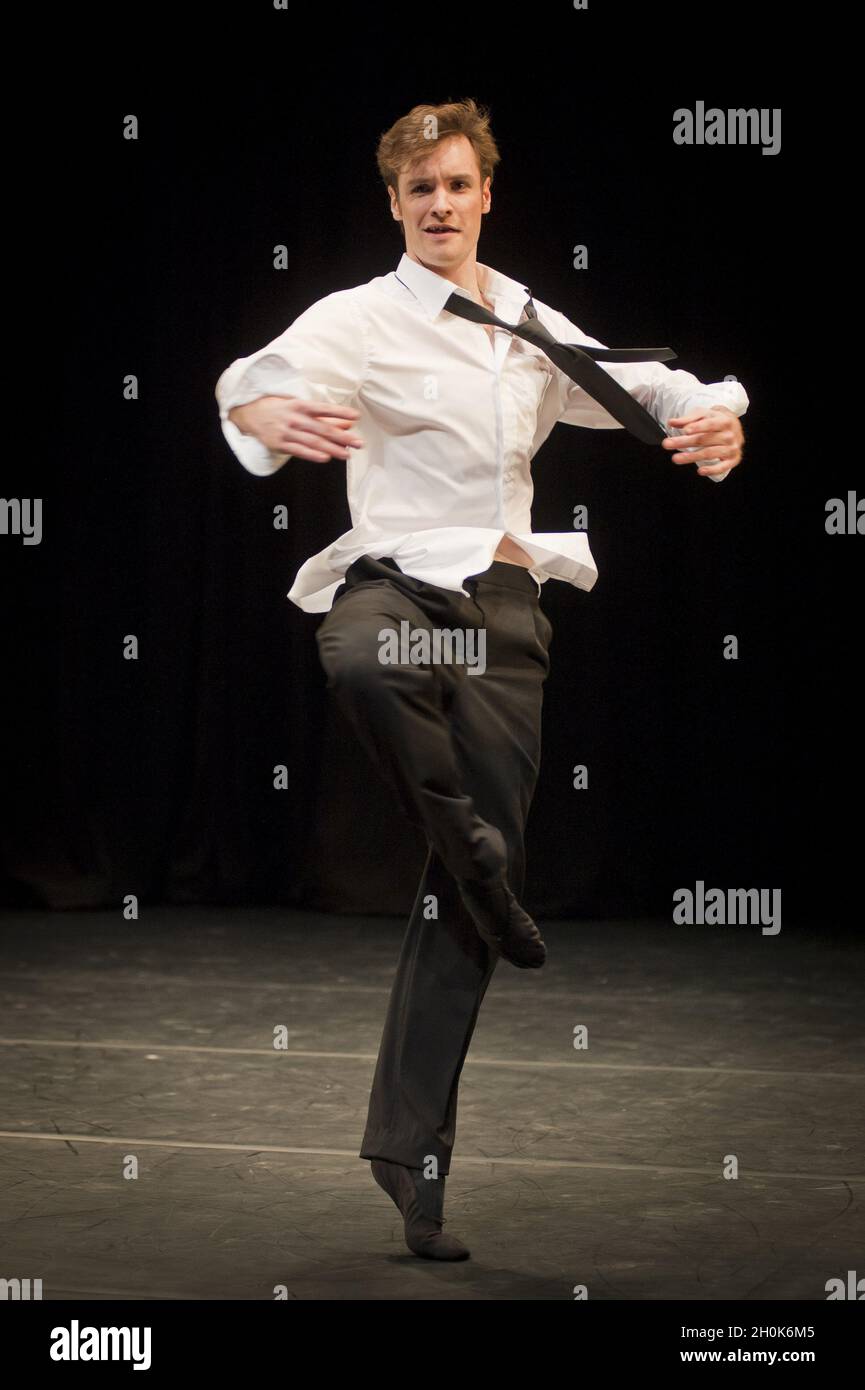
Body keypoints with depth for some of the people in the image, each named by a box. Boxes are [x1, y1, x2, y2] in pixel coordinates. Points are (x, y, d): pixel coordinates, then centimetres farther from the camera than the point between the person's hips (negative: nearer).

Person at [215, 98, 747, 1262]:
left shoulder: (534, 325, 13)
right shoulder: (362, 319, -4)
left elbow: (640, 387, 24)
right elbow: (258, 380, -22)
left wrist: (716, 416, 0)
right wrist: (271, 418, -48)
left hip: (503, 603, 4)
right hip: (394, 576, -4)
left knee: (467, 890, 2)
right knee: (366, 664, -45)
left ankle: (411, 1147, 10)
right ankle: (477, 856, -21)